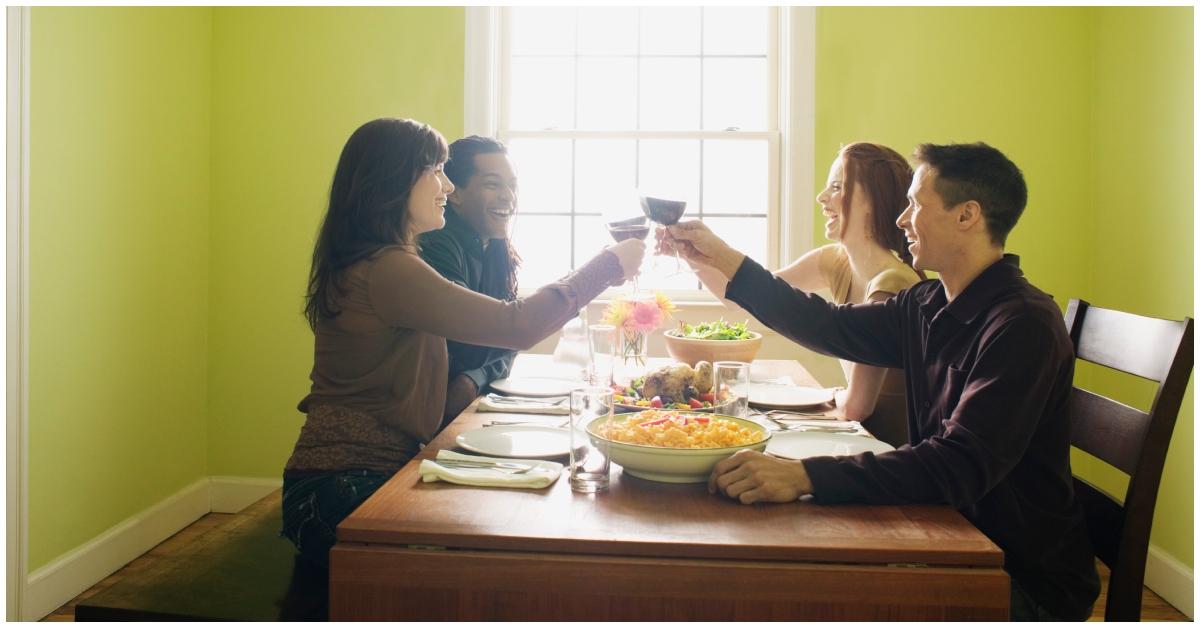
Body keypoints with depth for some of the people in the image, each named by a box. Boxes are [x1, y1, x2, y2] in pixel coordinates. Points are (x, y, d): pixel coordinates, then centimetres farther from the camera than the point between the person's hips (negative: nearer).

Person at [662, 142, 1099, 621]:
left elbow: (960, 467, -32)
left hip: (1027, 583, -6)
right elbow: (831, 327, 12)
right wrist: (725, 261, 10)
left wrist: (806, 476, -41)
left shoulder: (1023, 325, -23)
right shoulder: (928, 305, 3)